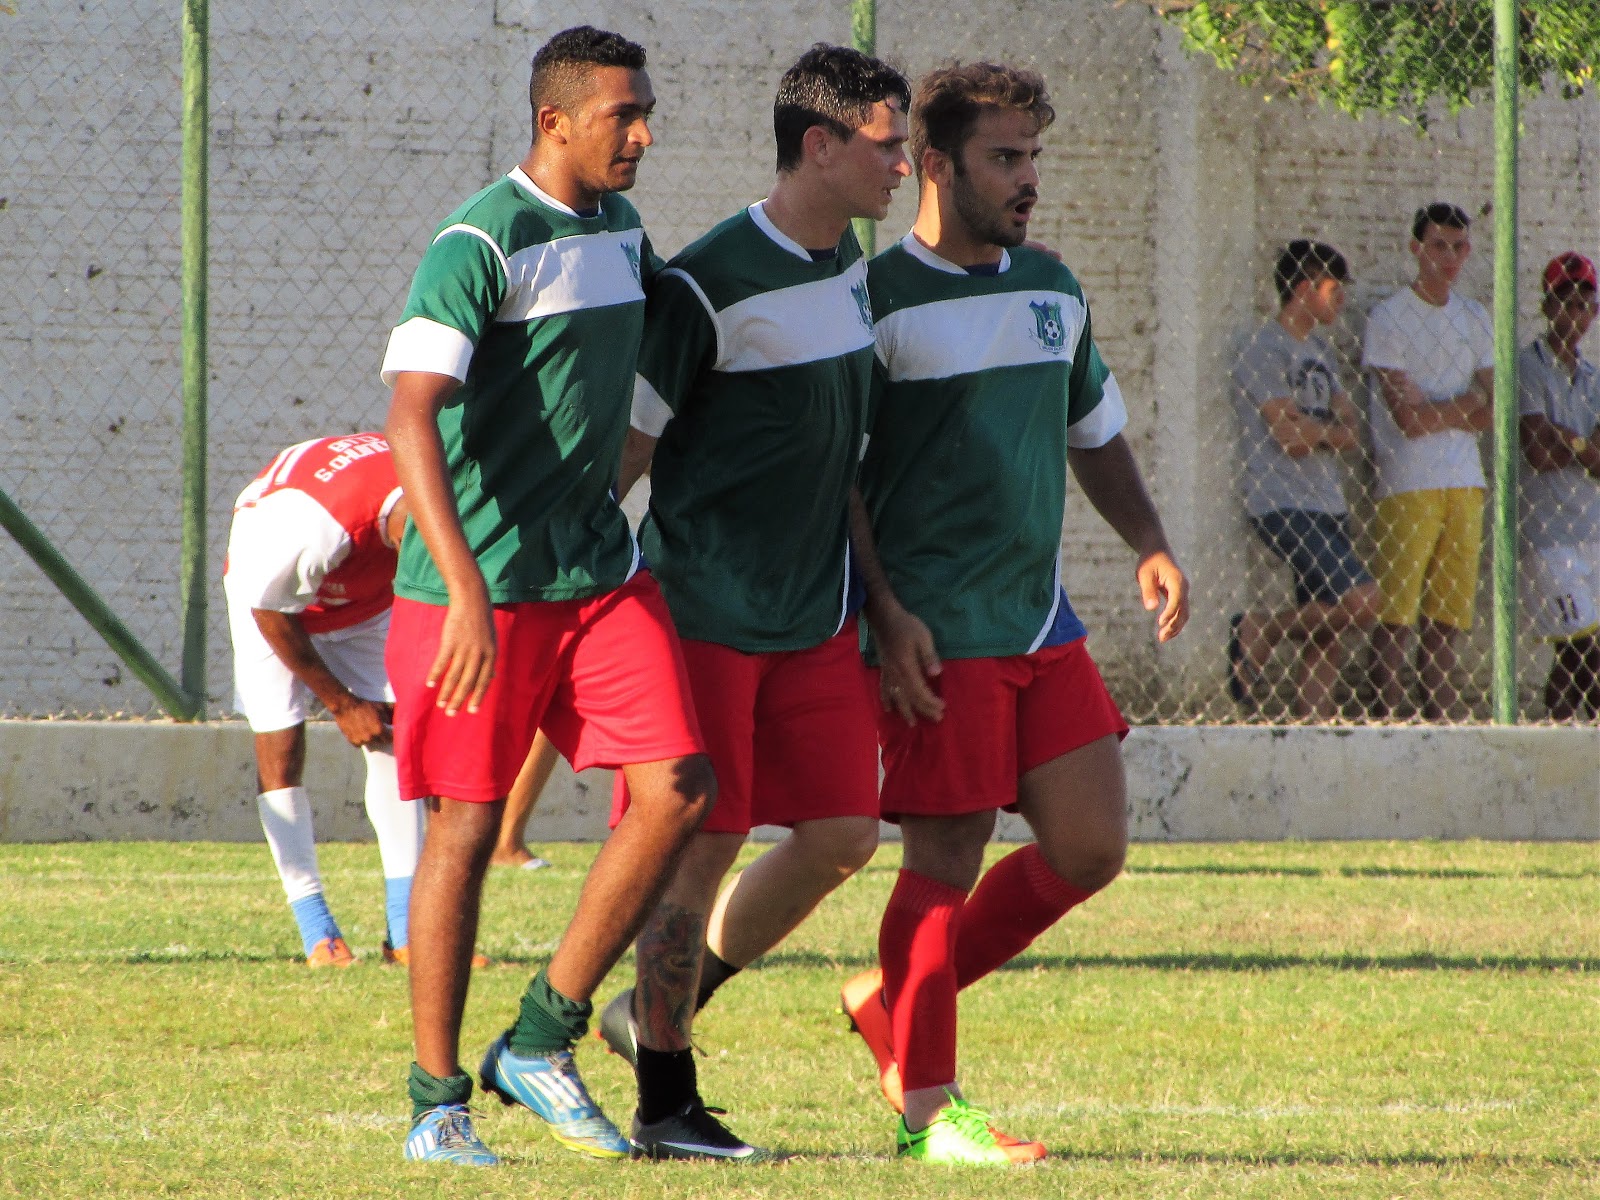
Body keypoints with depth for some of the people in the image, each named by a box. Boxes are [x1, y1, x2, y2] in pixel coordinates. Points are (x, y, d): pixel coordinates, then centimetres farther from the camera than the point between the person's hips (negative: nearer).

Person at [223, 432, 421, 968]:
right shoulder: (315, 526, -44)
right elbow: (273, 613, -24)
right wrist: (340, 703, -15)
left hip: (363, 602, 5)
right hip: (271, 595, -5)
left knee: (397, 736, -6)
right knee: (280, 744, -13)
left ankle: (406, 929, -7)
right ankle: (316, 930, -10)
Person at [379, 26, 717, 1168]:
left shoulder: (619, 226, 11)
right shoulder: (479, 244, -15)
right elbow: (411, 416, -25)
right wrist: (465, 593, -34)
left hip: (600, 570, 7)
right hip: (484, 585, -7)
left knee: (680, 790, -5)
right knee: (466, 828, -1)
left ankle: (541, 1042, 7)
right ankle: (438, 1104, 9)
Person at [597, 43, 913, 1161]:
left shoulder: (849, 263, 10)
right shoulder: (709, 284, -16)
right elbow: (626, 445, -12)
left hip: (816, 615, 8)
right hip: (708, 610, -8)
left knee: (842, 833, 4)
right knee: (702, 845, -5)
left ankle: (659, 1012, 20)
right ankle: (665, 1101, 5)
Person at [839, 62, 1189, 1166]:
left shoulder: (1052, 290, 13)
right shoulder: (877, 302, -9)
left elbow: (1094, 432, 26)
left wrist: (1150, 545, 11)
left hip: (1044, 621, 7)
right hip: (939, 638, -7)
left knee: (1091, 845, 4)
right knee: (946, 859, -6)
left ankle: (897, 1000, 21)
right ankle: (924, 1107, 3)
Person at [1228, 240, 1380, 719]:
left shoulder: (1320, 352, 19)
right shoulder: (1265, 351, -9)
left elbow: (1352, 435, 13)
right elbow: (1290, 438, -15)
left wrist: (1312, 429, -8)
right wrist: (1332, 428, 3)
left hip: (1327, 506, 9)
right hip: (1284, 506, -9)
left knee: (1324, 641, 2)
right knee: (1361, 601, -19)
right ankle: (1261, 631, -4)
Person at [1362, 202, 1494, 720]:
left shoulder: (1474, 318, 16)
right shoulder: (1388, 318, -4)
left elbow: (1491, 411, 8)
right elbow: (1406, 417, -12)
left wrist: (1434, 412, -8)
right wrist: (1463, 409, 1)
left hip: (1465, 482, 6)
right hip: (1407, 482, -6)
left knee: (1445, 618, 5)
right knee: (1396, 614, -10)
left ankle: (1439, 718, 6)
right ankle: (1387, 721, -10)